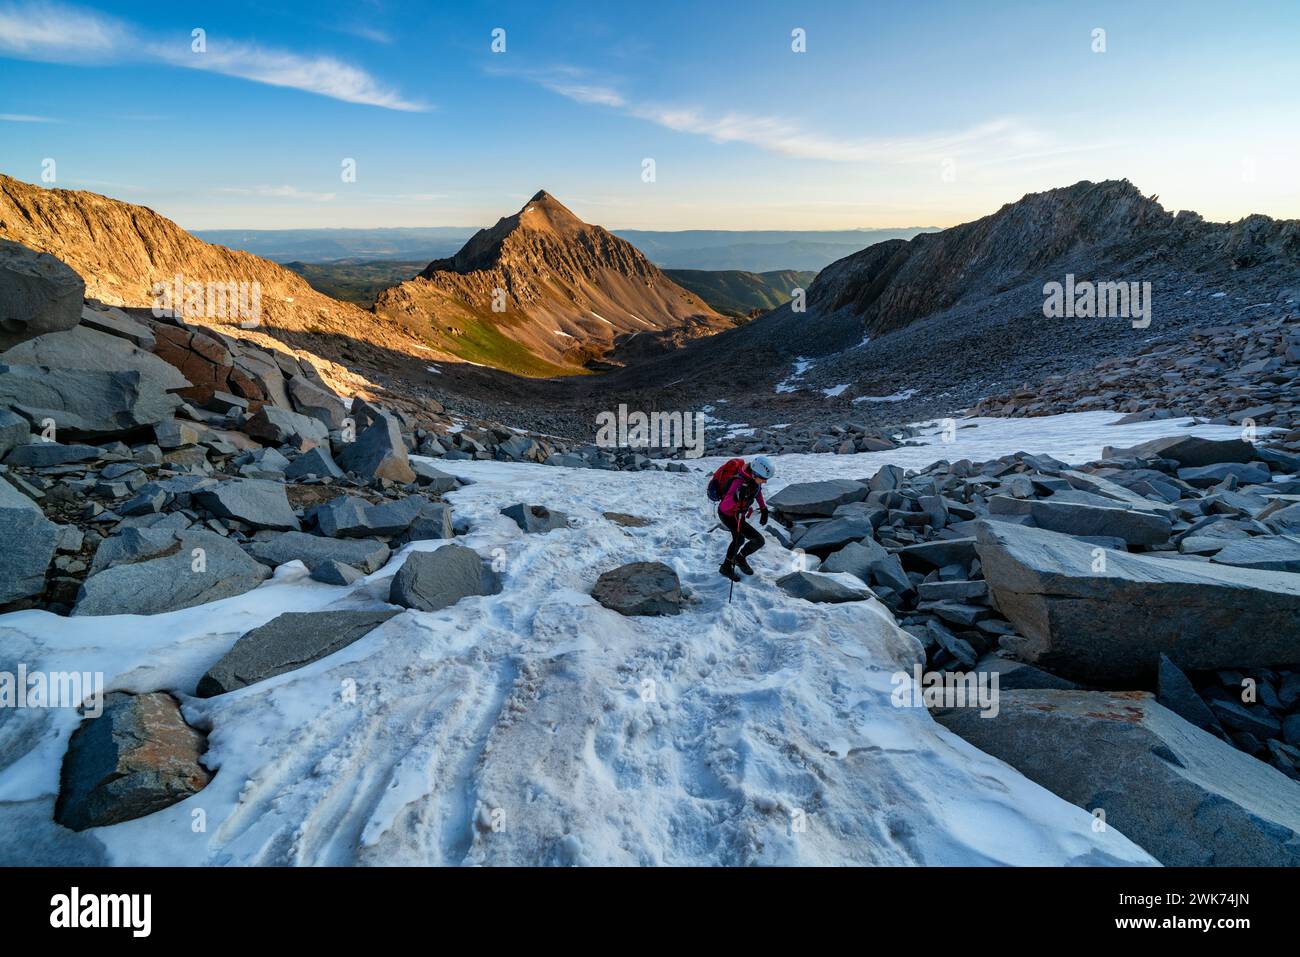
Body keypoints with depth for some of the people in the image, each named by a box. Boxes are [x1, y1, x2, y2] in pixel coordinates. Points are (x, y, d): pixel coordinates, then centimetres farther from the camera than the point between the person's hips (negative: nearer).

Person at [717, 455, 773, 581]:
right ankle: (741, 558, 15)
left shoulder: (754, 478, -16)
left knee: (739, 540, 28)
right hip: (728, 516, -8)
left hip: (737, 514, 8)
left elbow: (757, 490, 9)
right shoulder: (740, 483, -39)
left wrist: (764, 509, 11)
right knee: (759, 540, -10)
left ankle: (726, 567, 48)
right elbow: (724, 506, -43)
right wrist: (736, 498, -61)